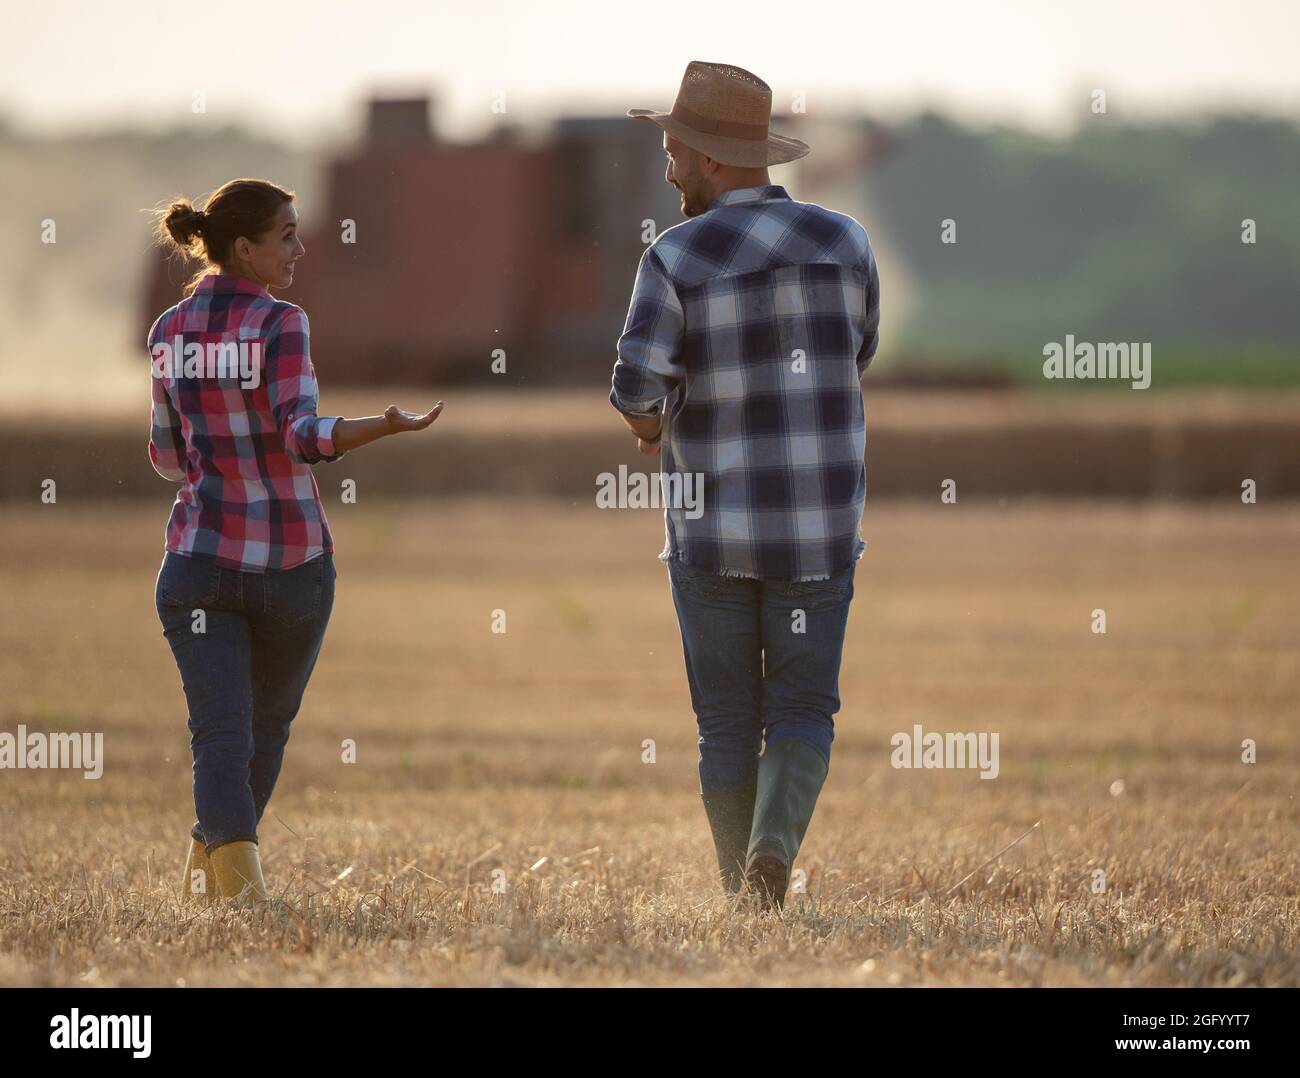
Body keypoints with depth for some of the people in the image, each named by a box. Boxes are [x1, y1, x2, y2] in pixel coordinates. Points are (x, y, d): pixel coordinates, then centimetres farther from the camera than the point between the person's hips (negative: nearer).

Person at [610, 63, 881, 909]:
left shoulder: (674, 260, -10)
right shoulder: (845, 242, 0)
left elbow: (637, 388, -19)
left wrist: (648, 426, 4)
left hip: (710, 528, -1)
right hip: (819, 524, 1)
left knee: (729, 722, 11)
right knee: (803, 712, 8)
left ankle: (745, 897, 12)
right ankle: (774, 847, -18)